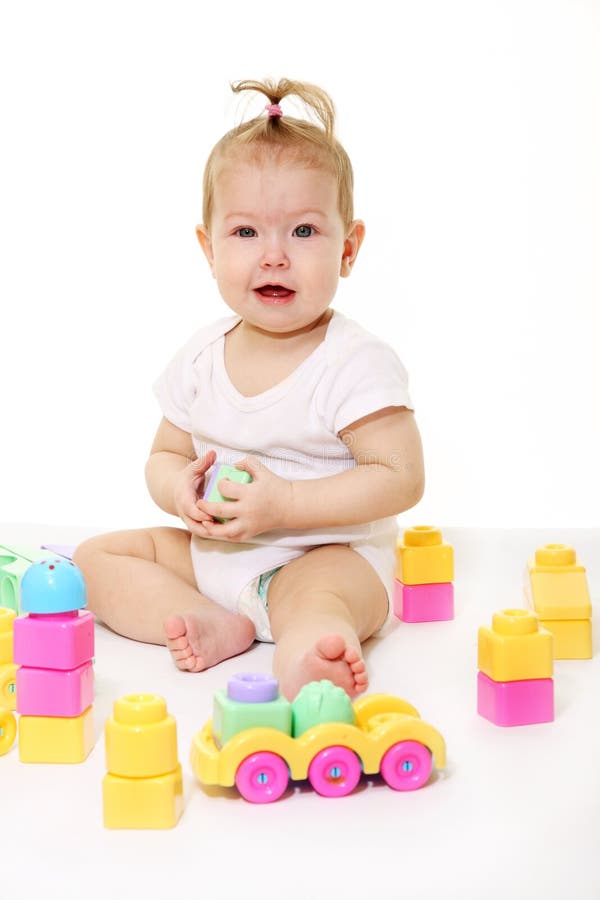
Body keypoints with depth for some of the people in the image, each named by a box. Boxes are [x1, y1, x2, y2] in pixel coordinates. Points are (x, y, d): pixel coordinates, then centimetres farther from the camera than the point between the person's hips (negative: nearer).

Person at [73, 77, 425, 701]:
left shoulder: (356, 364, -16)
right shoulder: (202, 358, 2)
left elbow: (400, 479, -20)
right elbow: (164, 454, 12)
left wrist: (286, 504, -27)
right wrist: (180, 489, -15)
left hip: (327, 551, -7)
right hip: (212, 551, 7)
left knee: (318, 598, -38)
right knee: (93, 558, 0)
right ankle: (214, 625, -20)